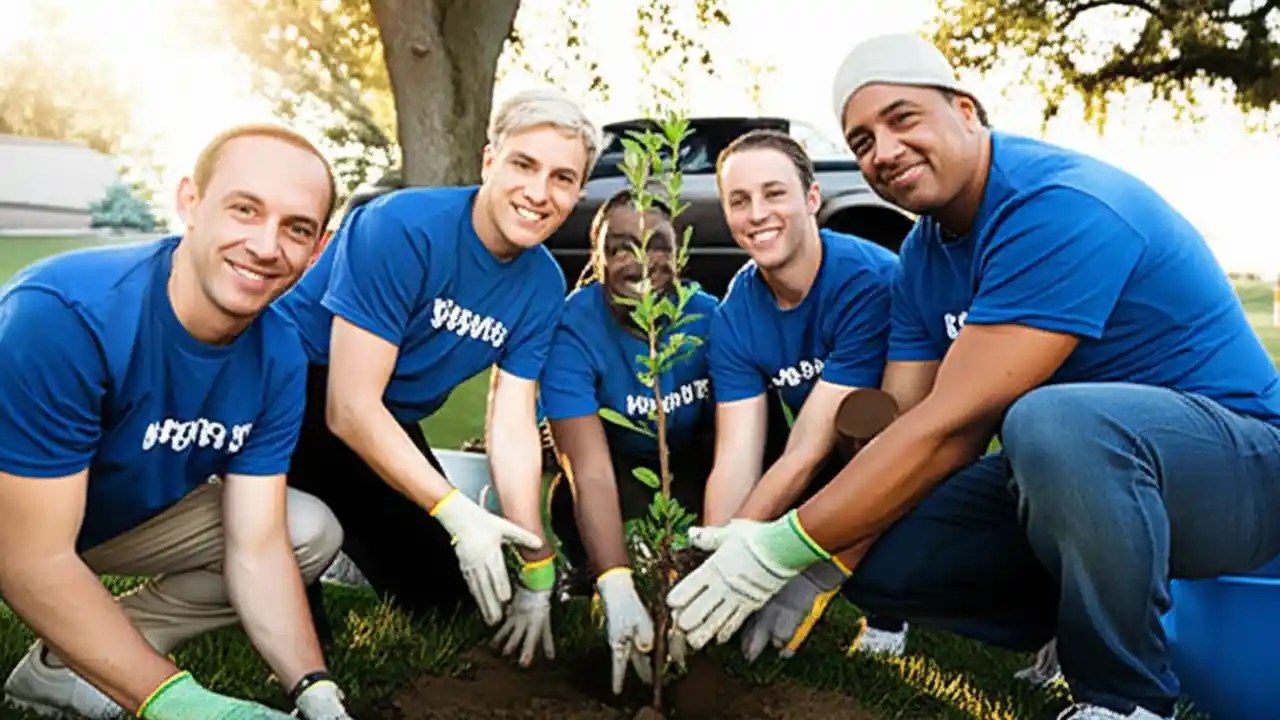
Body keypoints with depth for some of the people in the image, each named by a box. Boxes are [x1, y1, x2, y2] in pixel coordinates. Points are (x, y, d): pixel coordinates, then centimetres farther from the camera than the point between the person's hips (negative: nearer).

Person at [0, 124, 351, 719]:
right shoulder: (62, 315, -34)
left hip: (125, 518, 6)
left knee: (312, 534, -3)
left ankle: (62, 665, 2)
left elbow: (257, 547, -14)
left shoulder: (279, 357, -16)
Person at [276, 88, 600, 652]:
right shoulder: (402, 228, -27)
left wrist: (537, 572, -11)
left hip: (385, 425, 7)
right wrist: (457, 512, -30)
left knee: (440, 588, 11)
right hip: (296, 395, -6)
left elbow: (513, 430, -7)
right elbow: (351, 408, -28)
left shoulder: (543, 286, -7)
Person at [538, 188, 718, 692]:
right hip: (620, 478, -2)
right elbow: (591, 471, -35)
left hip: (689, 476, 2)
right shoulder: (572, 330, -26)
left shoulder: (709, 318, -21)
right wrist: (617, 590, -46)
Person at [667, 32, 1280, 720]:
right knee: (873, 552, -9)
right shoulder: (922, 258, 1)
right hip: (1067, 470, 7)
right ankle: (1080, 625, 12)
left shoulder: (1059, 210, -26)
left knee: (1051, 422, -39)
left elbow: (949, 428, -30)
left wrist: (780, 549, -26)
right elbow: (902, 434, -3)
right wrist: (808, 572, -14)